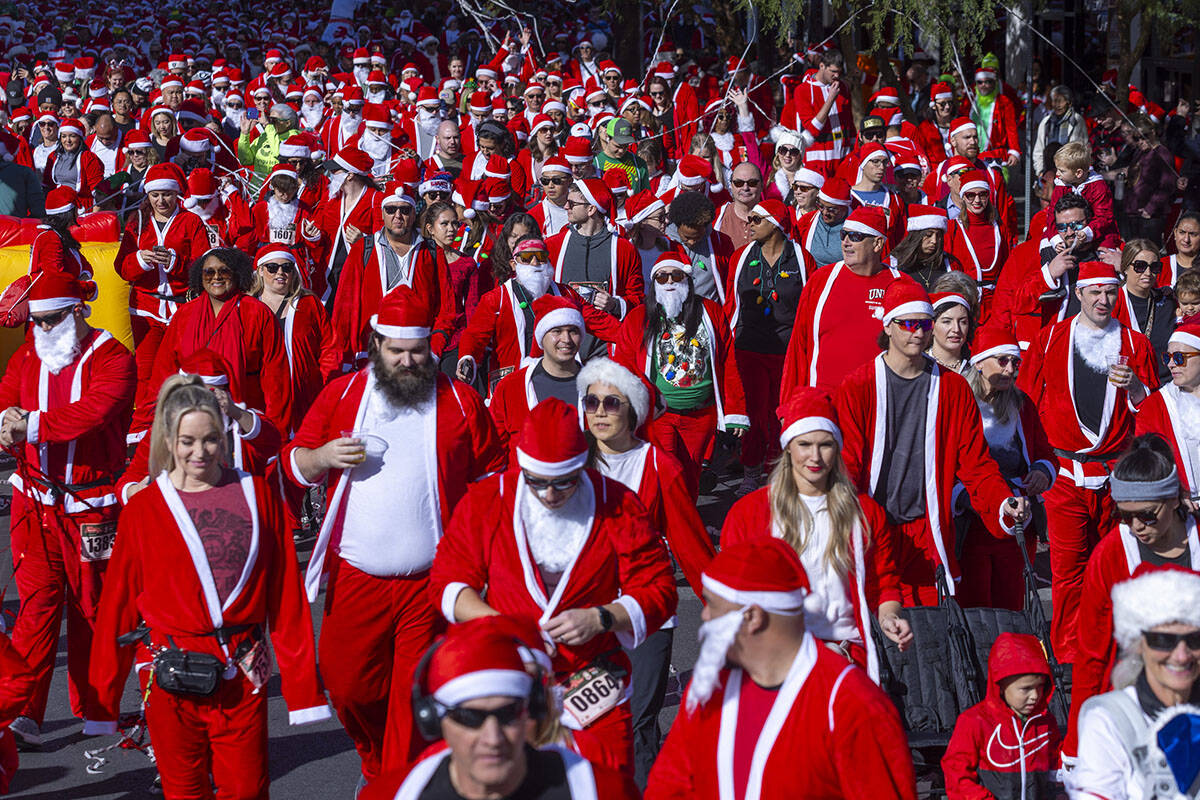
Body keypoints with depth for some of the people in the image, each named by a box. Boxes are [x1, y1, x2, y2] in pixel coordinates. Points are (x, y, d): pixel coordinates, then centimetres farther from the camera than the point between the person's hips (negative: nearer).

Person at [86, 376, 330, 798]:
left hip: (243, 681, 0)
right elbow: (117, 606, 6)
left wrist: (303, 687, 2)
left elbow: (286, 596, 5)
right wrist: (103, 702, 5)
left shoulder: (257, 496, 5)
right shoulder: (143, 510, 3)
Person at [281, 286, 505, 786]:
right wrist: (322, 457, -11)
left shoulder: (460, 402, 3)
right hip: (355, 577, 2)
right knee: (347, 684, 5)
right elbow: (292, 464, 11)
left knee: (416, 693, 1)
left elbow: (492, 478, 10)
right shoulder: (341, 394, 6)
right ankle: (376, 768, 32)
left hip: (430, 580, -1)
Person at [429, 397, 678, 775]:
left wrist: (600, 619, -18)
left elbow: (658, 590, -1)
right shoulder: (485, 500, -2)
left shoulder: (618, 506, -4)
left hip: (594, 686, 0)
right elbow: (448, 581, 3)